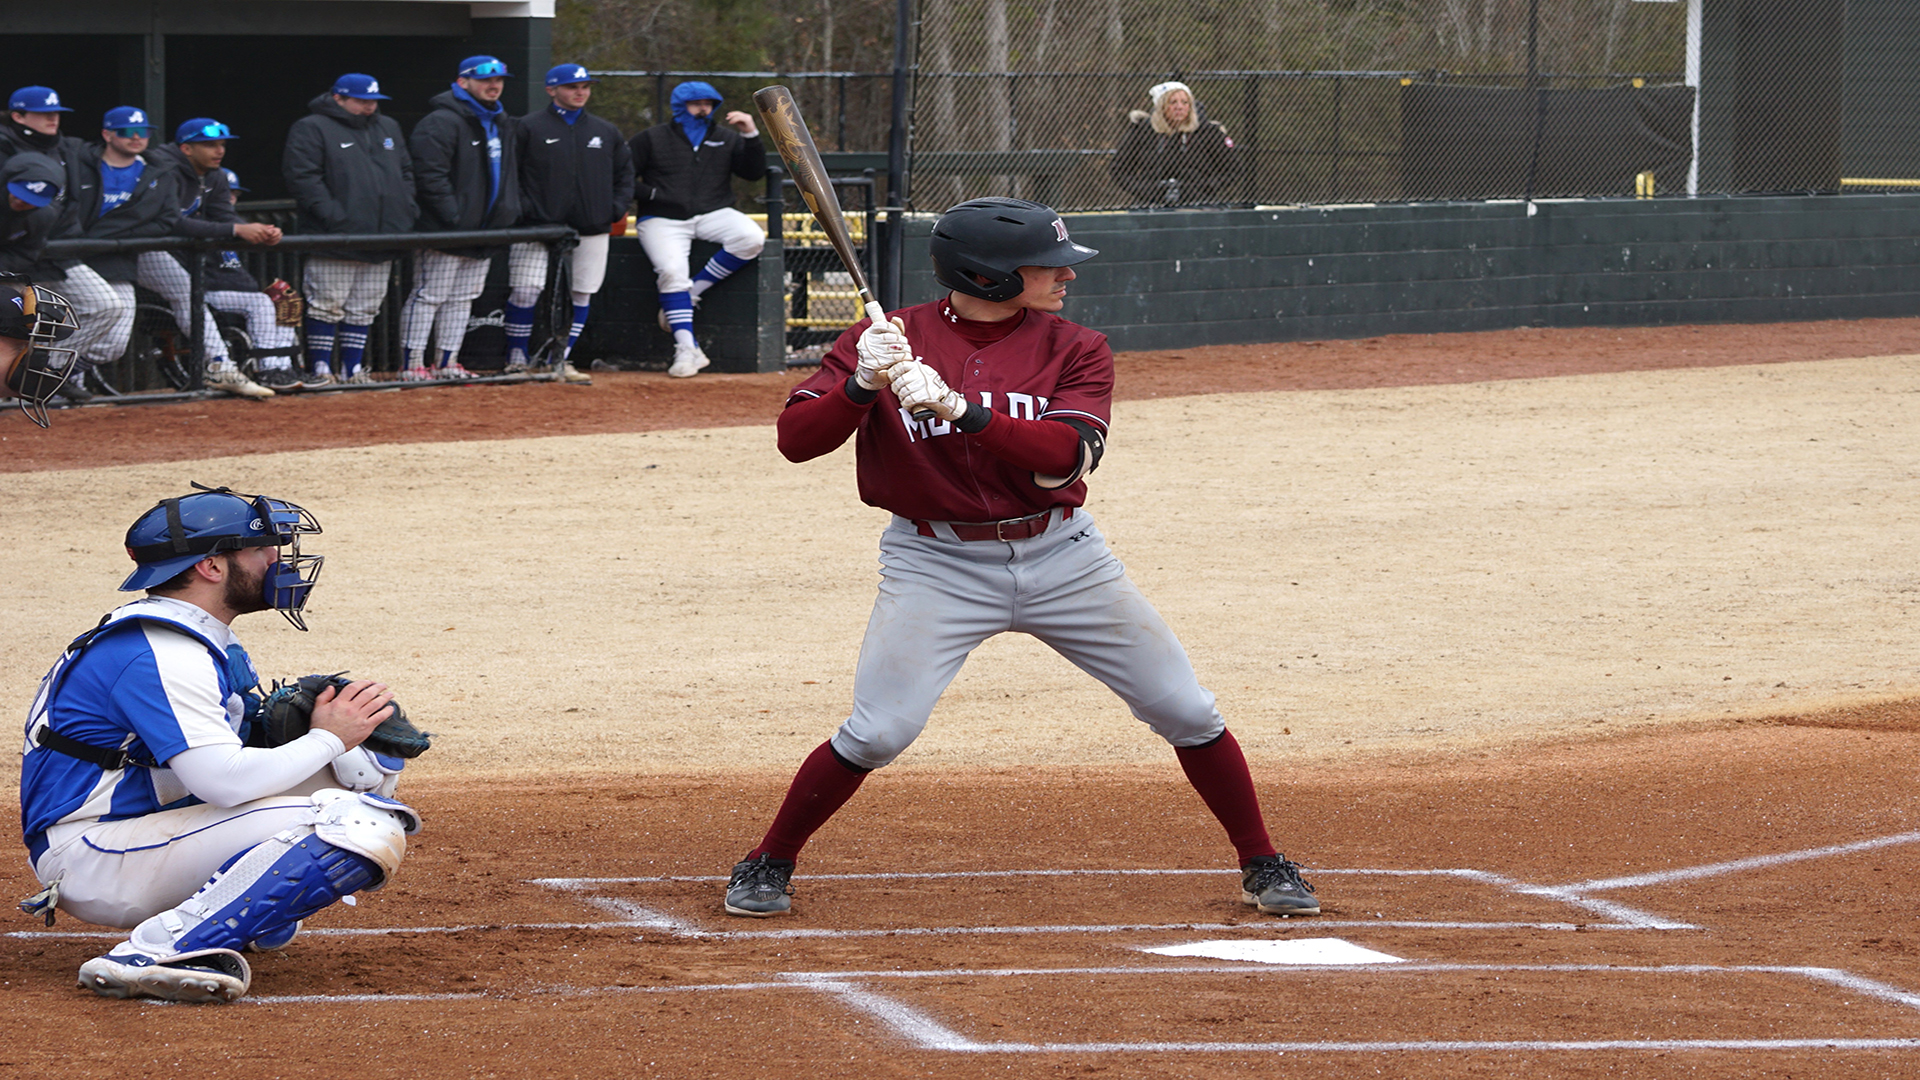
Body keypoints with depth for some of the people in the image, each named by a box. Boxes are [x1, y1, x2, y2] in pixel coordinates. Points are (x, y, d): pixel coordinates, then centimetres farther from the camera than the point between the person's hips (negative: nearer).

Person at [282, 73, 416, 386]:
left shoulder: (388, 129, 20)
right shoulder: (311, 130, -3)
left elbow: (406, 172, 26)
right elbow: (302, 178, -12)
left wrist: (407, 212, 10)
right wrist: (333, 216, -19)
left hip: (381, 240, 7)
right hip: (336, 240, -7)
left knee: (365, 309, 9)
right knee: (327, 306, -7)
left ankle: (352, 369, 15)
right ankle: (321, 370, -2)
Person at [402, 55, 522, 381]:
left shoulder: (504, 125, 17)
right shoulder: (441, 123, -13)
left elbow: (511, 175, 28)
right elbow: (430, 175, -19)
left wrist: (510, 213, 14)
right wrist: (452, 216, -22)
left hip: (486, 230, 9)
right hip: (445, 231, -9)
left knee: (462, 299, 11)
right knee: (429, 296, -7)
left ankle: (447, 363, 17)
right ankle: (413, 364, -5)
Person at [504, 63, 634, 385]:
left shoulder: (605, 132, 15)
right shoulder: (529, 127, 1)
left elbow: (624, 173, 23)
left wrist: (618, 208, 8)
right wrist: (521, 207, -11)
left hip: (591, 229, 4)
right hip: (538, 226, -4)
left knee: (582, 295, 3)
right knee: (525, 291, -11)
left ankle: (560, 361, 13)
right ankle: (516, 359, 1)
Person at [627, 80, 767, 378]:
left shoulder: (726, 139, 15)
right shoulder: (652, 139, 7)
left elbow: (754, 172, 6)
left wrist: (751, 135, -7)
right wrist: (651, 194, -10)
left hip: (712, 214, 3)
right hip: (662, 219, -3)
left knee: (752, 239, -26)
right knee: (672, 271, -30)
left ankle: (691, 292, -18)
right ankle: (686, 350, -31)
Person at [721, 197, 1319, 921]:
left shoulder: (1074, 351, -2)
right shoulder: (885, 341, -5)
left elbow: (1064, 457, -19)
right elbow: (795, 440, -9)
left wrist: (958, 408, -31)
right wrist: (863, 385, -27)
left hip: (1062, 557, 2)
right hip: (936, 562, -2)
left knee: (1188, 712, 3)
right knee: (878, 732, -16)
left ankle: (1262, 867, 21)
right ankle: (767, 867, 6)